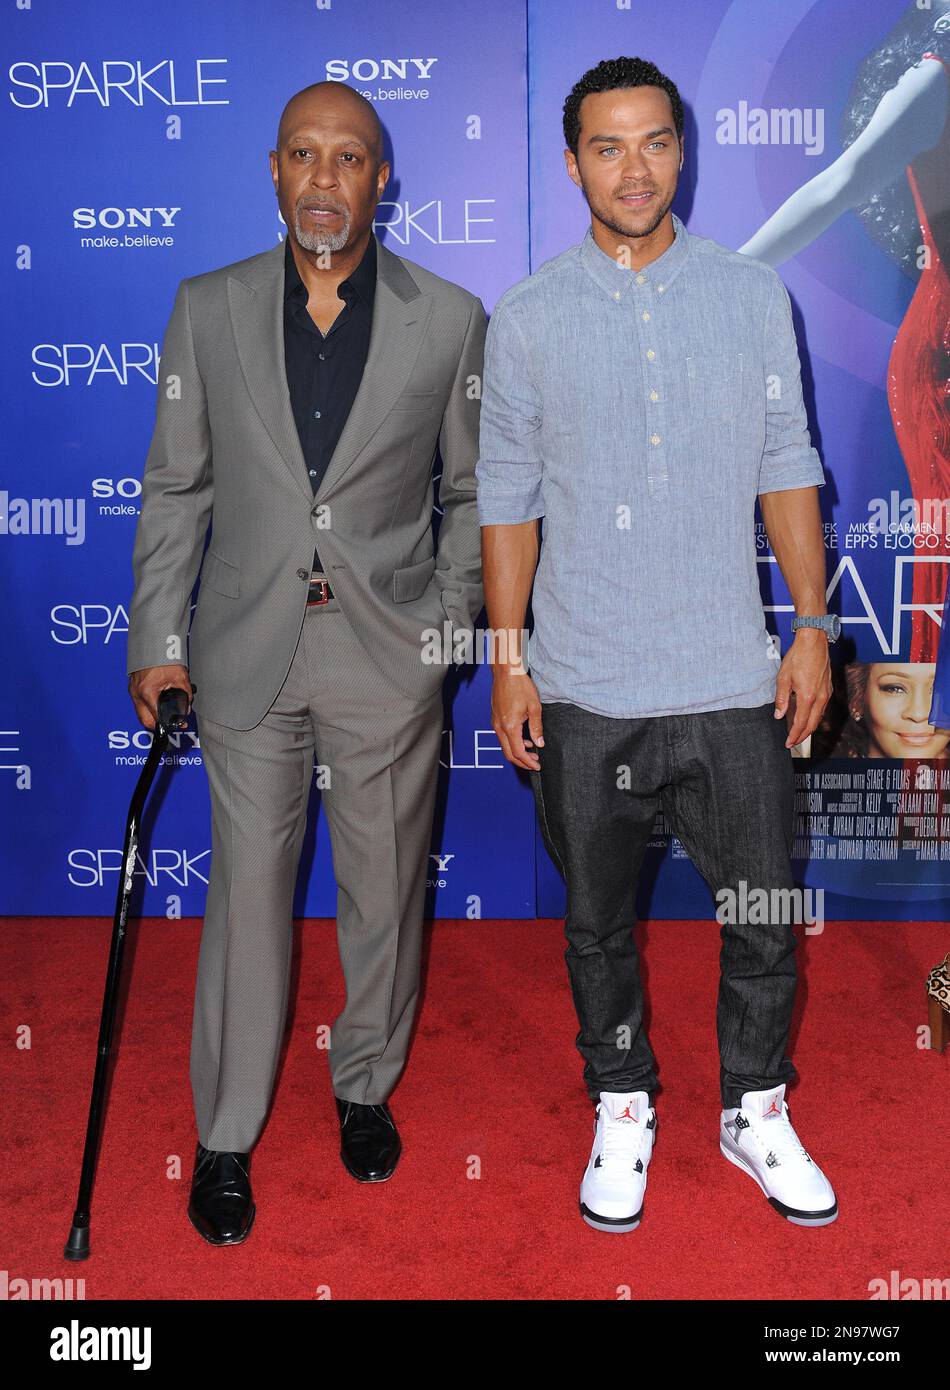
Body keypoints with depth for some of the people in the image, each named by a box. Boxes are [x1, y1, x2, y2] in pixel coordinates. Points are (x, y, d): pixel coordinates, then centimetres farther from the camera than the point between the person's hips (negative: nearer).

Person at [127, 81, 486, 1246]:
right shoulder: (208, 309, 2)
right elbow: (176, 487, 5)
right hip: (248, 649, 0)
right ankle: (226, 1136, 24)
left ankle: (367, 1088, 36)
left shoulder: (450, 319, 0)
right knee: (247, 895, 6)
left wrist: (452, 620, 1)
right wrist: (156, 639, 2)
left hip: (390, 650, 0)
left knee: (383, 890, 12)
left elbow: (471, 490, 7)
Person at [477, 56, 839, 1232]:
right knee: (599, 922, 14)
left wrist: (813, 626, 1)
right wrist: (508, 665, 0)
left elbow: (787, 471, 6)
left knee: (765, 915, 10)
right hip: (585, 693, 0)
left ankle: (754, 1112, 33)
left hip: (733, 682, 1)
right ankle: (621, 1108, 35)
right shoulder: (526, 321, 0)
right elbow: (507, 502, 2)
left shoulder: (753, 295, 3)